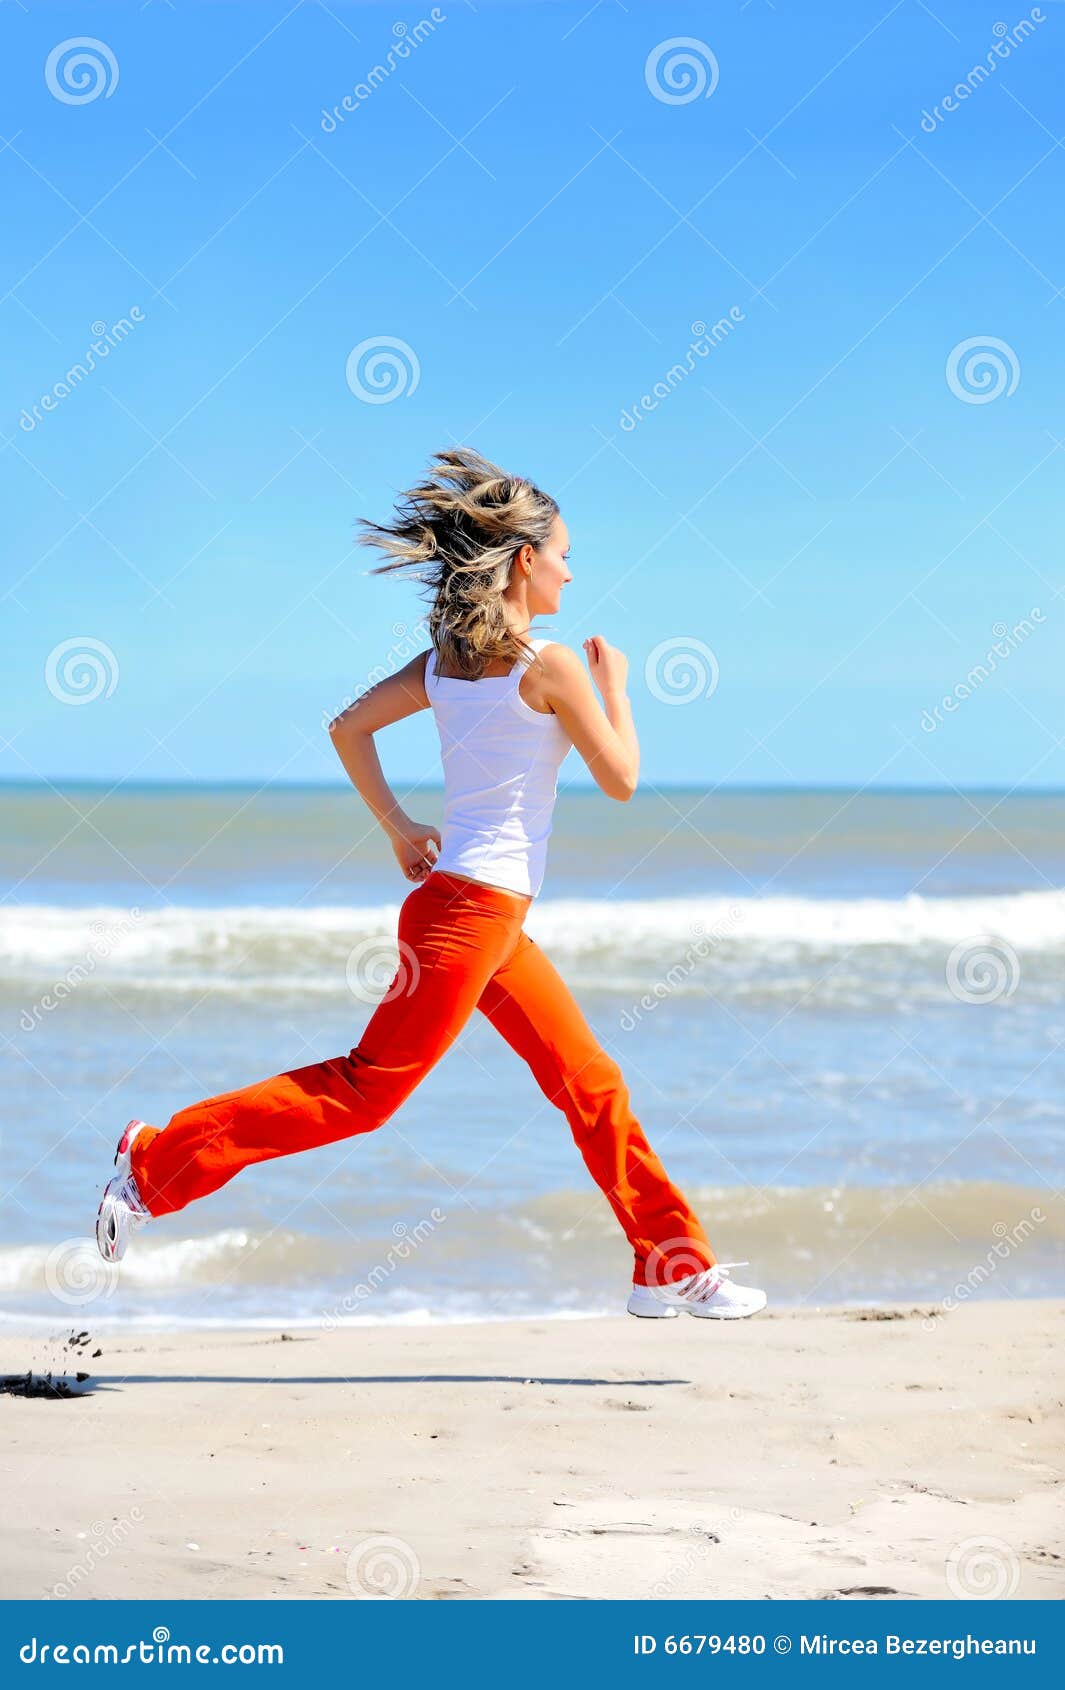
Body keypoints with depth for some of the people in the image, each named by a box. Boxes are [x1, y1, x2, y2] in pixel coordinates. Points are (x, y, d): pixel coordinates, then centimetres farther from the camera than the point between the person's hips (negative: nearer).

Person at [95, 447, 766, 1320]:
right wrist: (615, 686, 7)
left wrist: (397, 826, 16)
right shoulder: (550, 664, -13)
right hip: (472, 910, -9)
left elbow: (349, 727, 10)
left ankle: (675, 1264, 17)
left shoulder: (444, 660, 8)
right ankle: (158, 1163, -3)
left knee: (592, 1083, 12)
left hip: (492, 918, 9)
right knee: (365, 1089, -6)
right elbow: (621, 778, -7)